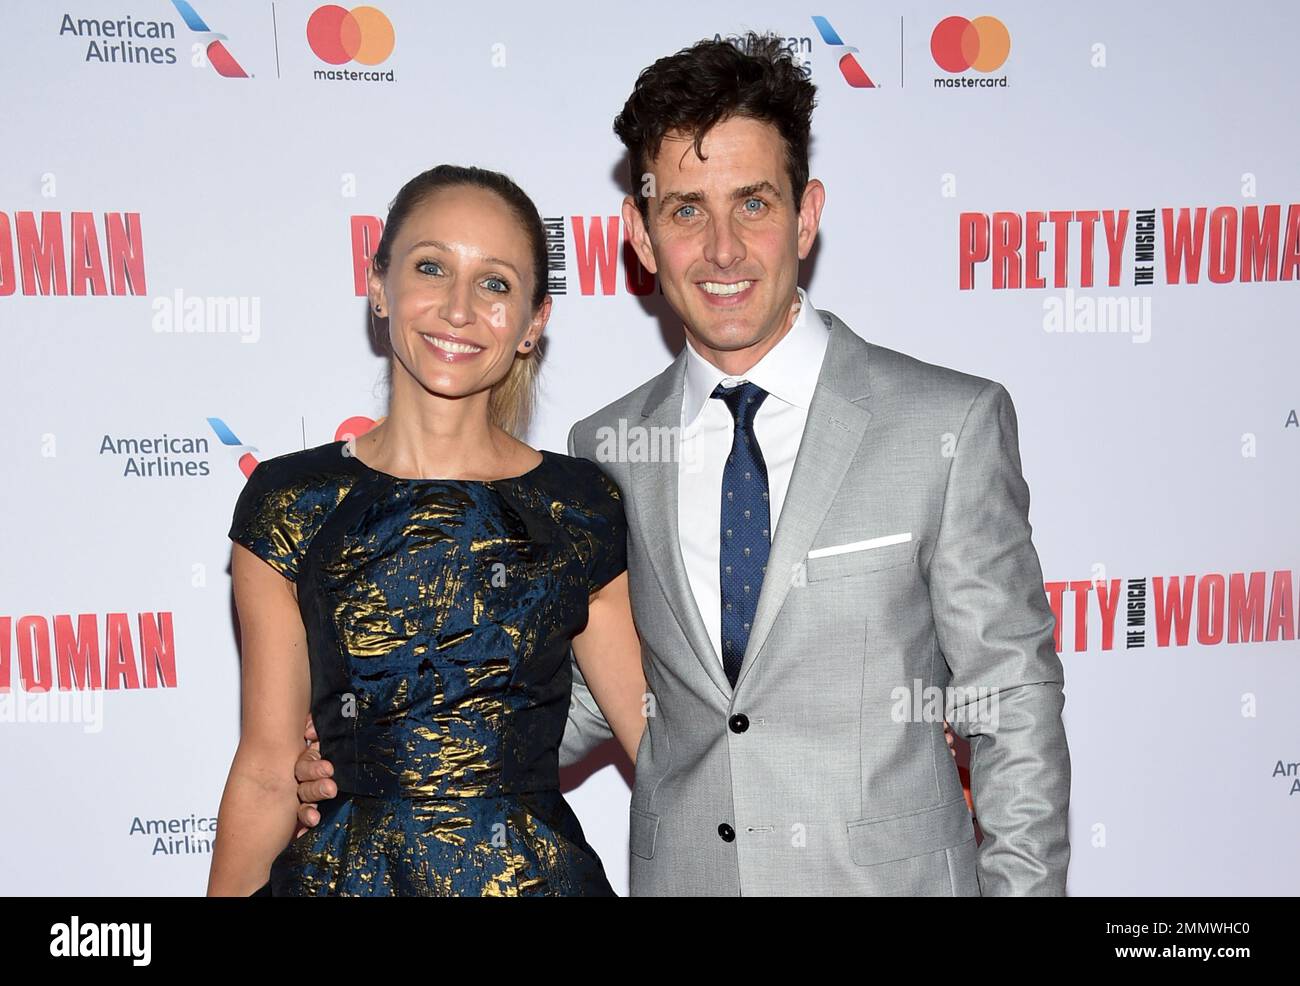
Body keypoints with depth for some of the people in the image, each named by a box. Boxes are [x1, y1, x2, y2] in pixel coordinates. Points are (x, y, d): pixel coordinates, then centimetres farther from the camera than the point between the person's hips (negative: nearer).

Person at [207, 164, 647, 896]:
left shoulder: (581, 509, -3)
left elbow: (663, 740, 0)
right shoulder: (289, 502, -5)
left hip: (540, 873, 1)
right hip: (338, 874, 0)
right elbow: (269, 774, -2)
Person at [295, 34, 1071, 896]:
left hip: (890, 876, -2)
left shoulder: (952, 424, -10)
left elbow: (1014, 708, -7)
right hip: (677, 873, 3)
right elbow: (595, 692, 7)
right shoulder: (605, 449, 0)